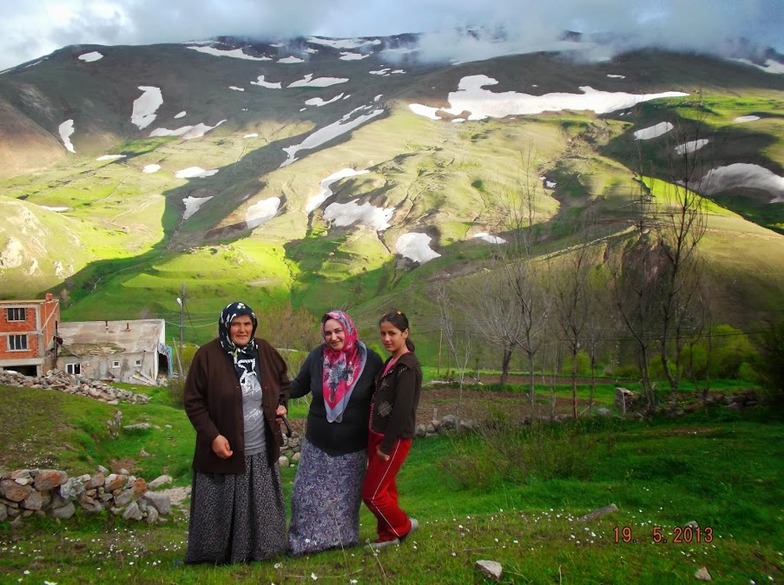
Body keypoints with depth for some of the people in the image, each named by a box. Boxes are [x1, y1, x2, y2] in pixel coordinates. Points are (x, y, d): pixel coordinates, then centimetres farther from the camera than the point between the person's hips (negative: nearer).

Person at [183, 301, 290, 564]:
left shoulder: (265, 351, 0)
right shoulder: (208, 355, -13)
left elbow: (283, 380, 19)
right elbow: (193, 402, -10)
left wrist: (281, 404, 2)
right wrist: (212, 436, -17)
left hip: (261, 450, 4)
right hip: (224, 448, -4)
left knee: (261, 505, 17)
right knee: (220, 507, 7)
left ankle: (259, 550, 34)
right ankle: (214, 554, 26)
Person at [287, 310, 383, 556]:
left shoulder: (370, 360, -12)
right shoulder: (316, 357, -9)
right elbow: (299, 386, 3)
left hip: (353, 446, -1)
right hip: (318, 444, 1)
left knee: (346, 496, 14)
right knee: (308, 494, 9)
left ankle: (343, 538, 35)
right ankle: (304, 539, 28)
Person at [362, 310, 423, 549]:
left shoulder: (407, 366, -19)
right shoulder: (390, 363, 9)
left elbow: (402, 409, -22)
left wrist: (387, 446, -19)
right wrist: (377, 440, 12)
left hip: (395, 439, -8)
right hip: (379, 435, 8)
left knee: (372, 493, -1)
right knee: (385, 488, 16)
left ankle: (402, 526, 19)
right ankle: (389, 534, 29)